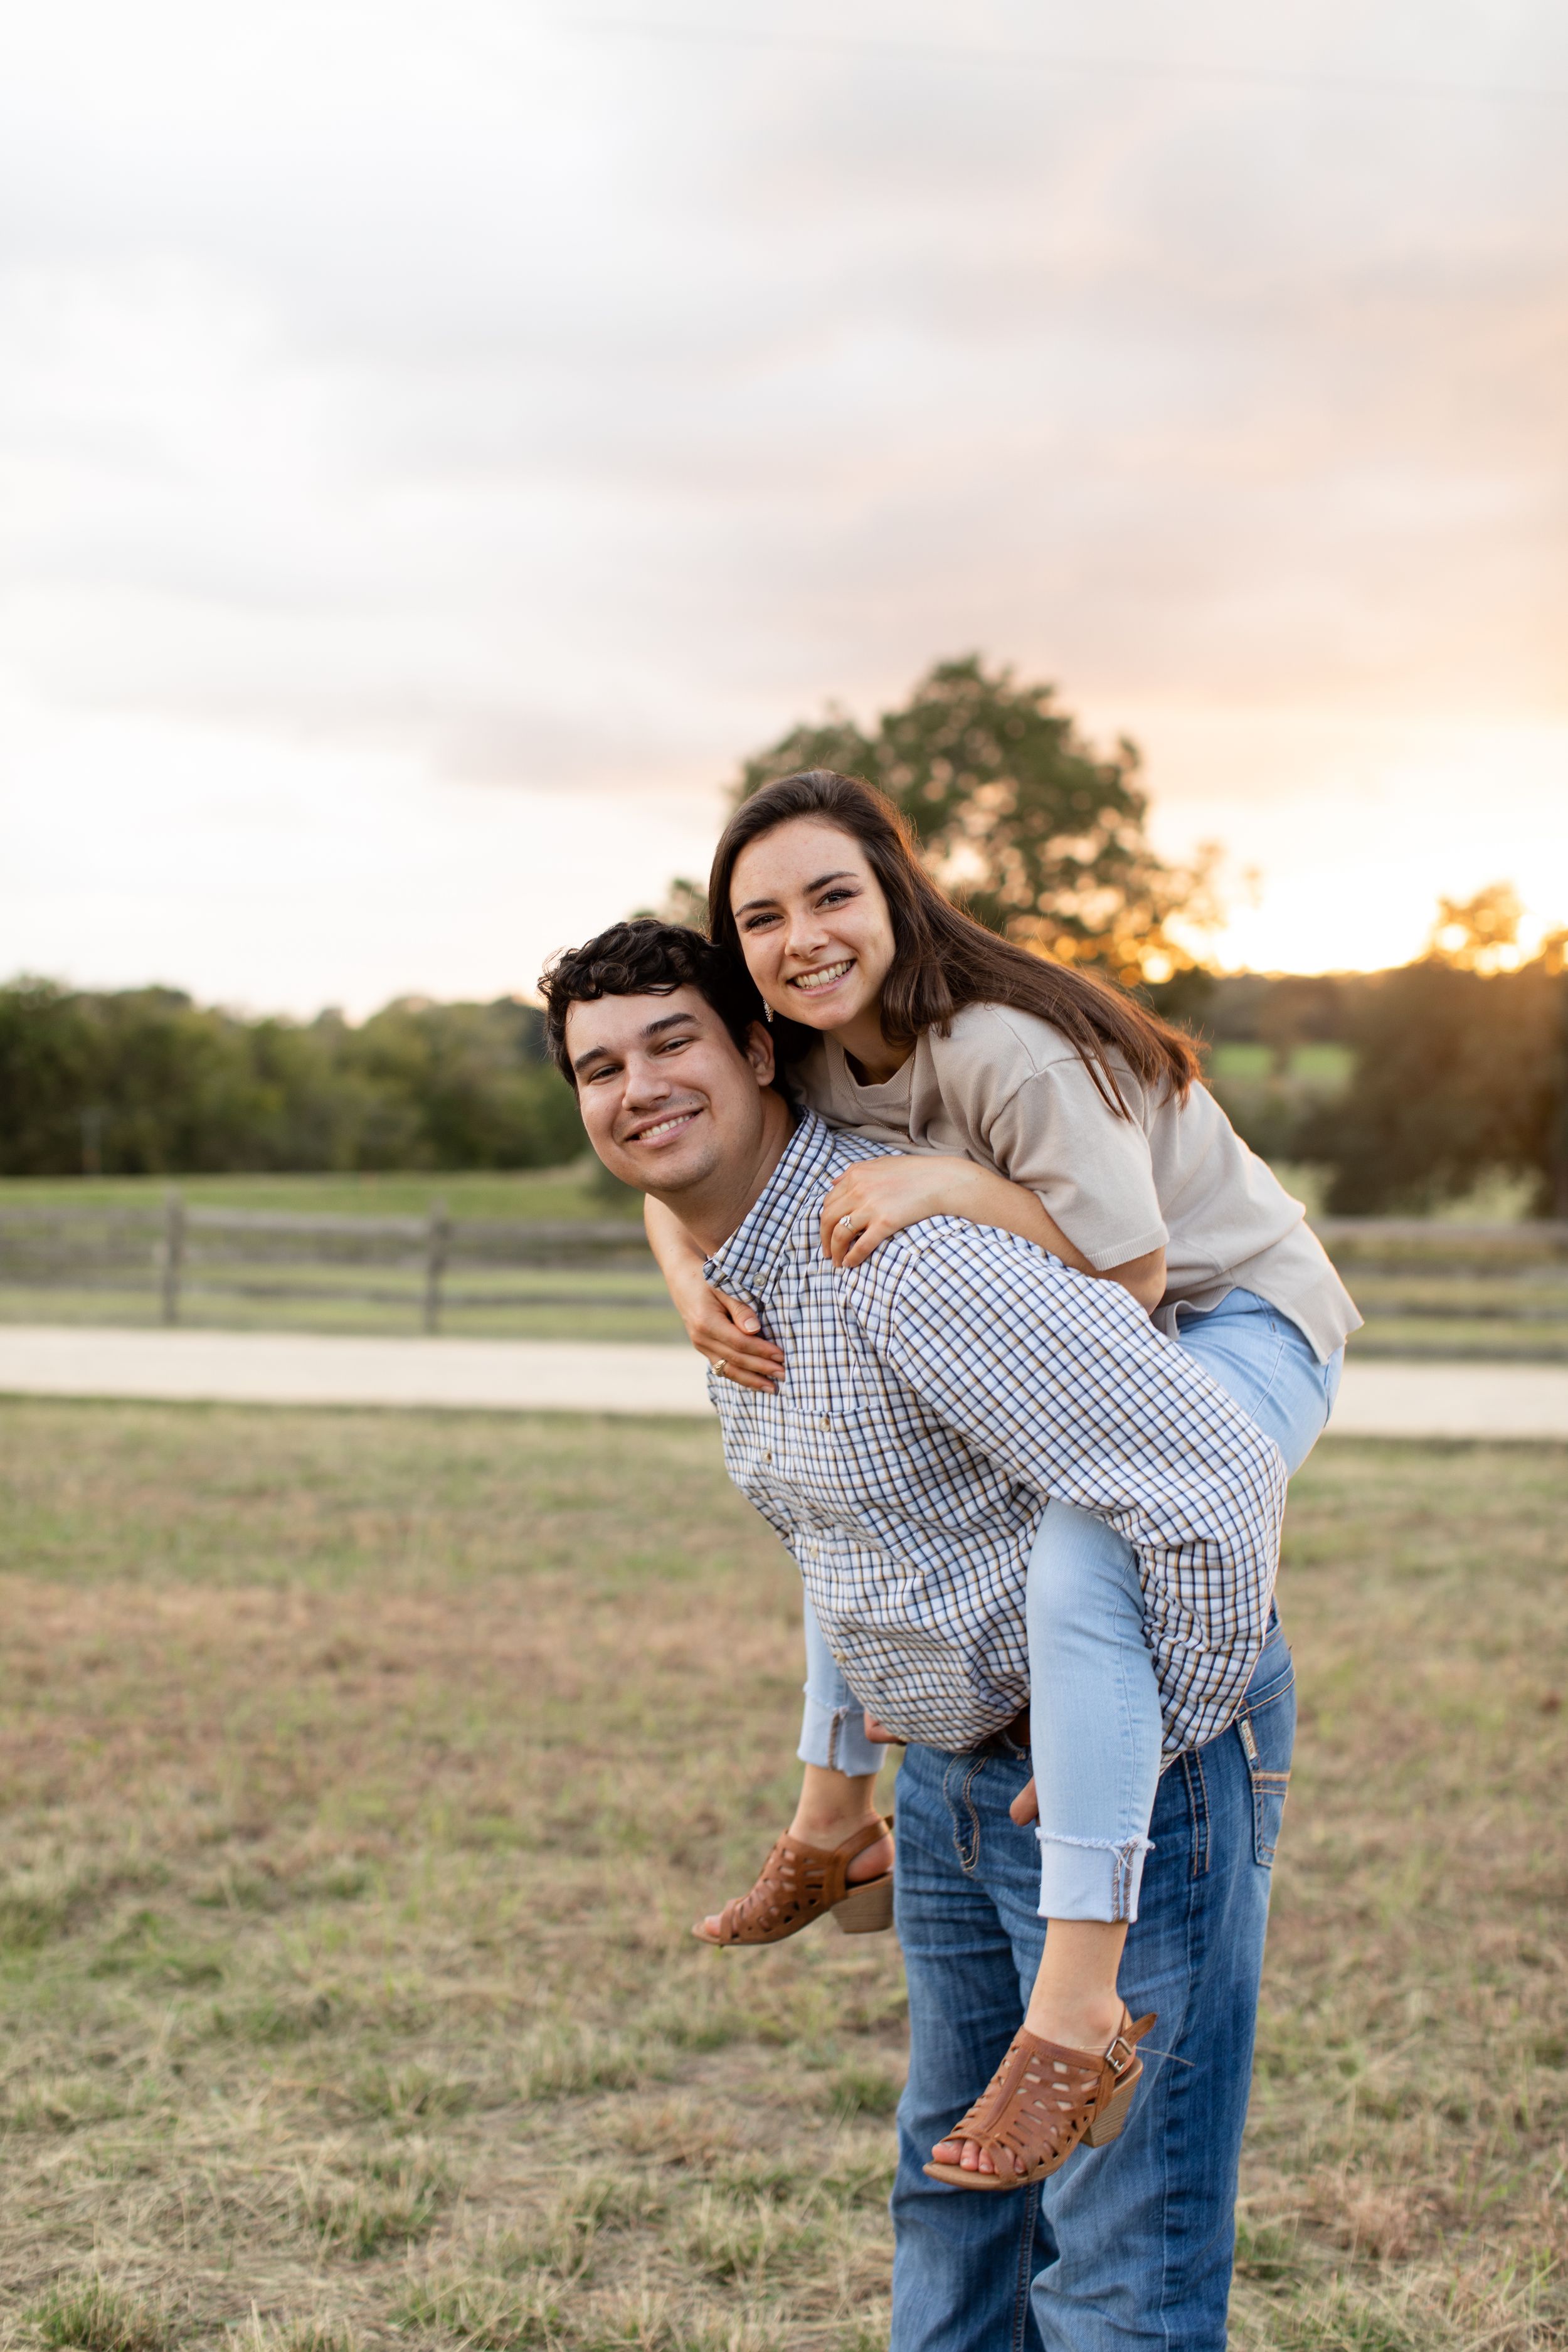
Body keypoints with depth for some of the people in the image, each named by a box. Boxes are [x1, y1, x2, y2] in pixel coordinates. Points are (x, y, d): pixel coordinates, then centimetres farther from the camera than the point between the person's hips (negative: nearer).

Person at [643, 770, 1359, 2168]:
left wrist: (947, 1184, -34)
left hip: (1242, 1323, -9)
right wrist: (692, 1285, -11)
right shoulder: (816, 1059, -4)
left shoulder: (1013, 1050, -29)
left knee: (1077, 1560, -35)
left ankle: (1081, 2005, -32)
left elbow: (1129, 1272, -25)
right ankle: (837, 1820, 26)